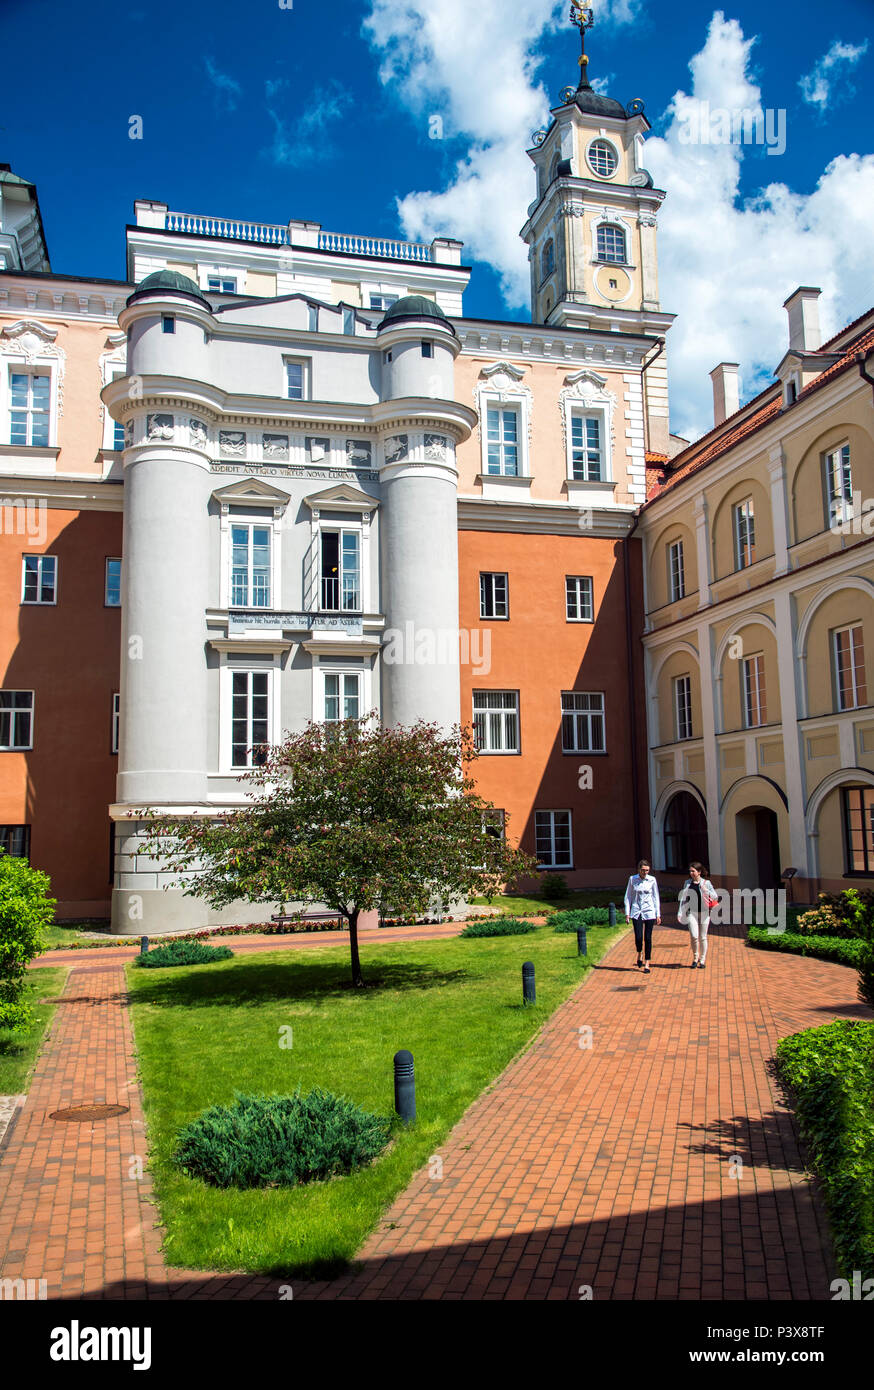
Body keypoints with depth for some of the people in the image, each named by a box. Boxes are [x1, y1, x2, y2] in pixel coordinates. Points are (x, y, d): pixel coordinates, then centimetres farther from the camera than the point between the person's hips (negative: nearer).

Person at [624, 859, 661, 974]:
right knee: (638, 937, -8)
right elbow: (628, 896, 5)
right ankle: (639, 954, 23)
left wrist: (658, 915, 3)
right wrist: (627, 913, 1)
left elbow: (656, 897, 6)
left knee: (647, 938, 0)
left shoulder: (652, 880, 0)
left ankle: (647, 964, 9)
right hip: (636, 912, 0)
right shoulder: (632, 879, 0)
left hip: (649, 912, 0)